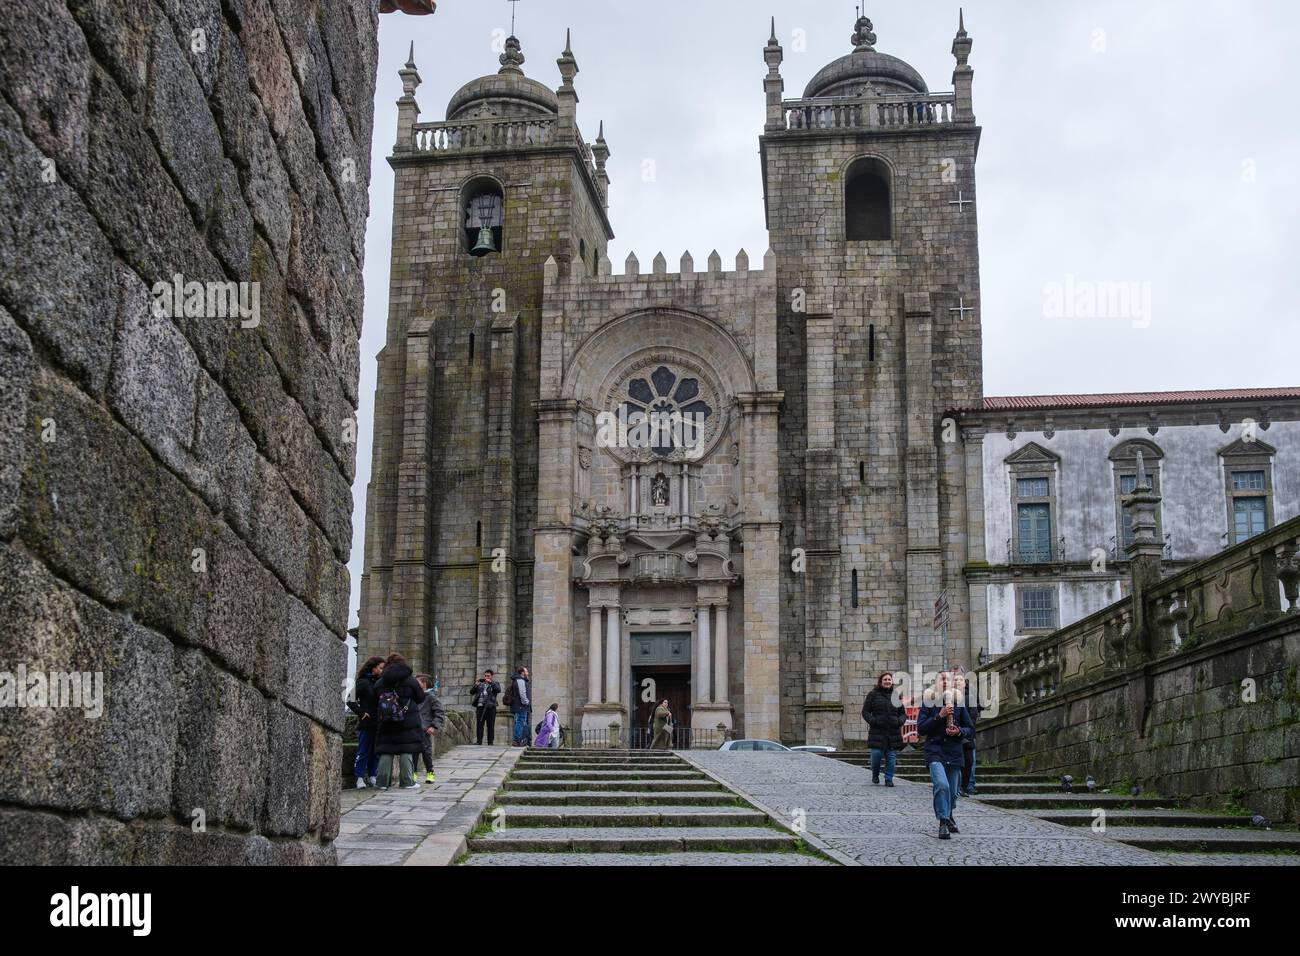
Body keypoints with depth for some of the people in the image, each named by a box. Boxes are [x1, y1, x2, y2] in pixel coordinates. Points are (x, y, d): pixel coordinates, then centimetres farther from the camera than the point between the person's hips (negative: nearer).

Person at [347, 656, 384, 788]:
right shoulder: (362, 682, -6)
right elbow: (350, 700, -9)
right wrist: (361, 712, -14)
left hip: (378, 723, 6)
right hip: (366, 724, -6)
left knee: (376, 752, 10)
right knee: (363, 752, -1)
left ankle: (372, 777, 17)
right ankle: (360, 778, 4)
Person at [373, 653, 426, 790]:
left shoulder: (380, 683, 4)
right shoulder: (410, 680, -4)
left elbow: (375, 704, 8)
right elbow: (420, 698, 5)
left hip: (386, 723, 3)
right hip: (408, 723, -3)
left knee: (386, 752, 6)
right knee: (407, 752, 1)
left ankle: (383, 782, 5)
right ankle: (407, 782, -1)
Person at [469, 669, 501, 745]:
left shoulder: (494, 684, 13)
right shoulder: (480, 684, 19)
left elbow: (498, 690, -8)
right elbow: (471, 692, 12)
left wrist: (491, 682, -15)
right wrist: (475, 685, -6)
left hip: (490, 707, -2)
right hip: (480, 706, 2)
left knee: (490, 725, -2)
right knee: (479, 725, -2)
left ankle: (490, 742, 1)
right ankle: (479, 741, 2)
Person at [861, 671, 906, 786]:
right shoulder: (873, 695, 4)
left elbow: (903, 713, 18)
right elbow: (865, 712, 3)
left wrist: (900, 721, -3)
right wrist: (873, 721, -13)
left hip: (893, 732, 3)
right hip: (877, 731, -3)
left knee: (891, 757, 1)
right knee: (876, 754, -7)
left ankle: (889, 779, 12)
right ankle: (875, 775, 19)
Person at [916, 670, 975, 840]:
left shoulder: (959, 702, 7)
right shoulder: (928, 702, 1)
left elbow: (971, 728, 12)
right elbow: (920, 729, -5)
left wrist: (959, 731, -10)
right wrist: (939, 716, -14)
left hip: (954, 751, 3)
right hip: (935, 751, -3)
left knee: (952, 791, 9)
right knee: (941, 785, -24)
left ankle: (948, 817, 36)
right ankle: (943, 822, -17)